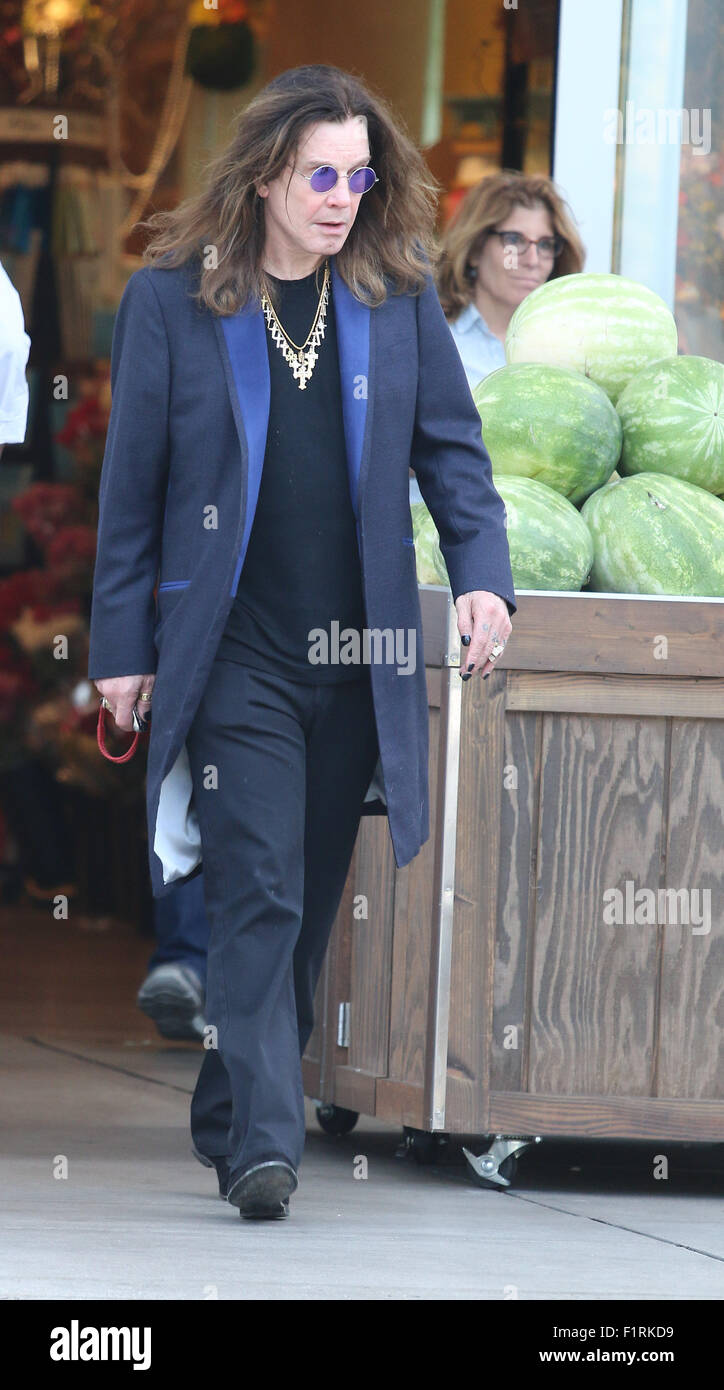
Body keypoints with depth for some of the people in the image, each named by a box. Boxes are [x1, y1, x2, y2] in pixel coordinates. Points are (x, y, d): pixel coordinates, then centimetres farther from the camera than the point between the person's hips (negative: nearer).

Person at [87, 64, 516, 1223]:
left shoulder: (399, 297, 7)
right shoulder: (171, 299, 0)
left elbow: (452, 448, 9)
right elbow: (133, 483, 3)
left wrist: (483, 573, -8)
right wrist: (123, 645, 1)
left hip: (359, 653, 3)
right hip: (236, 650, -3)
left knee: (309, 903, 9)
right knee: (259, 891, -14)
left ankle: (231, 1116, 22)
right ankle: (262, 1142, -17)